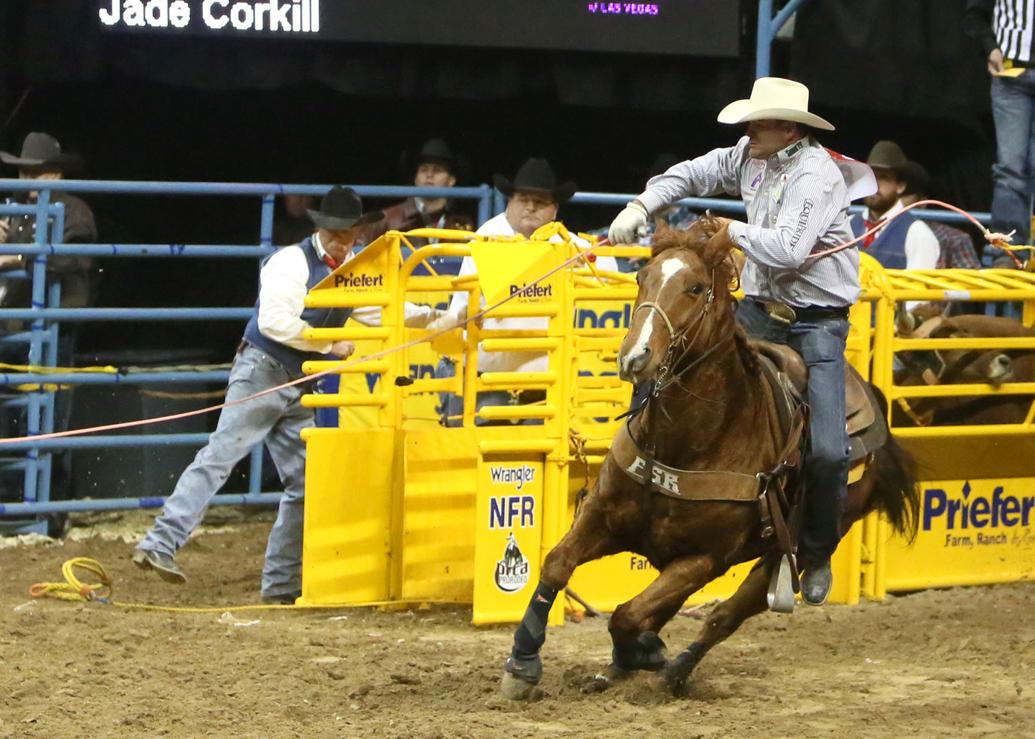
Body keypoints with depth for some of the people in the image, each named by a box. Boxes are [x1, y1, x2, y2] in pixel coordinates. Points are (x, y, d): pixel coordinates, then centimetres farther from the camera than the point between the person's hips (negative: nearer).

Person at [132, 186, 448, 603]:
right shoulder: (292, 262, -12)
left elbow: (377, 310, 24)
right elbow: (276, 321, -22)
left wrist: (423, 315, 7)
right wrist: (332, 345, -15)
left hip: (296, 387, 8)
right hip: (261, 374, -8)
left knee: (304, 482, 7)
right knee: (219, 457, -17)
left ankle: (282, 583, 12)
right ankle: (160, 545, -22)